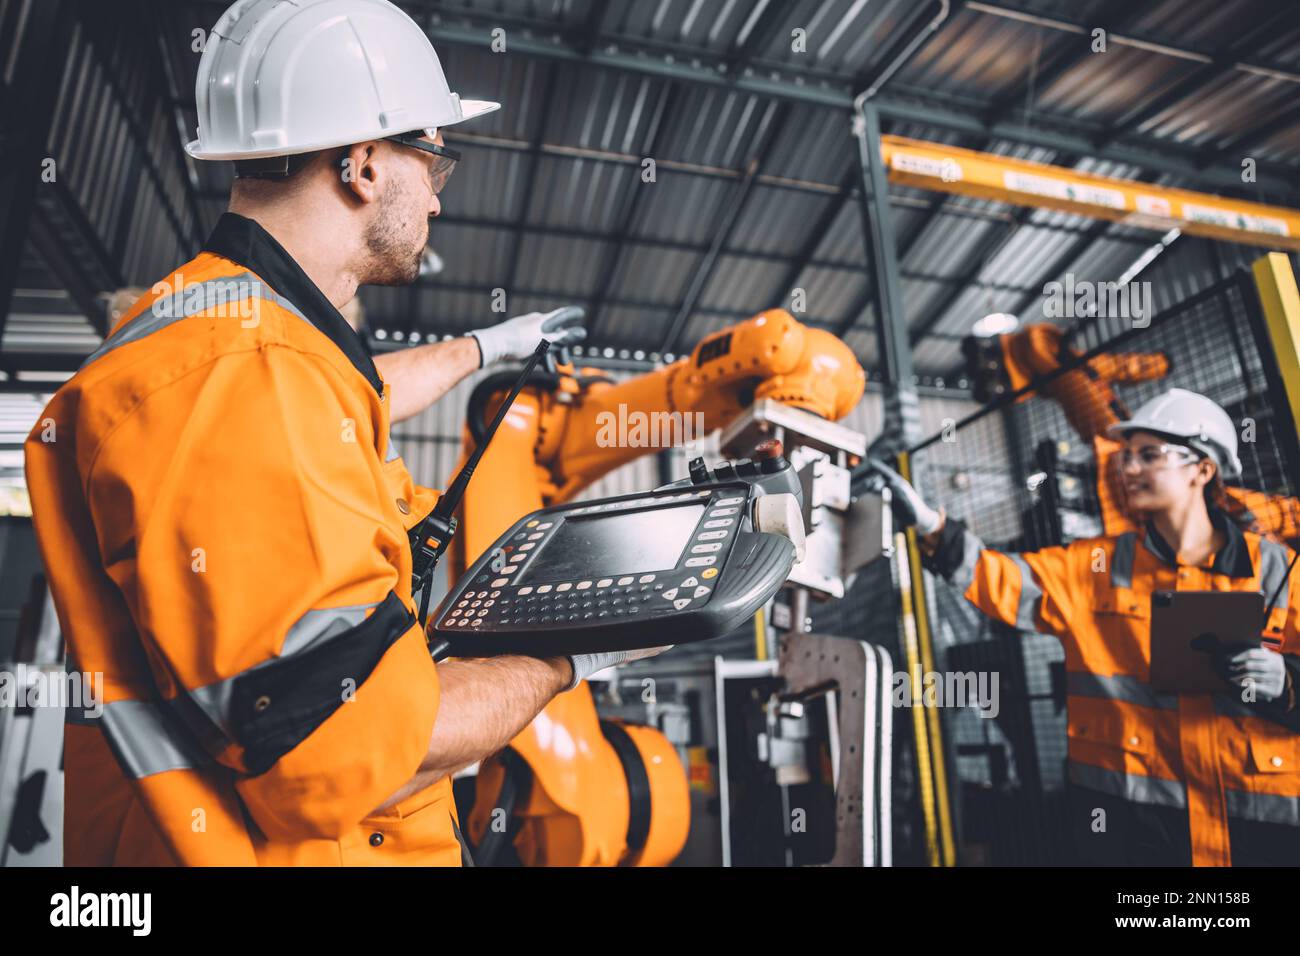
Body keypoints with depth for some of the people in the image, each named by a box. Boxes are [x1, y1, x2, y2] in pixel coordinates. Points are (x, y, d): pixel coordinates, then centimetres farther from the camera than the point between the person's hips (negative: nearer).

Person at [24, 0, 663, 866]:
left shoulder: (234, 332, 6)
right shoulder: (237, 382, -28)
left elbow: (352, 400, 28)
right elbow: (358, 755, -29)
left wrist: (487, 347, 39)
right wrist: (570, 663, -14)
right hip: (286, 842, -9)